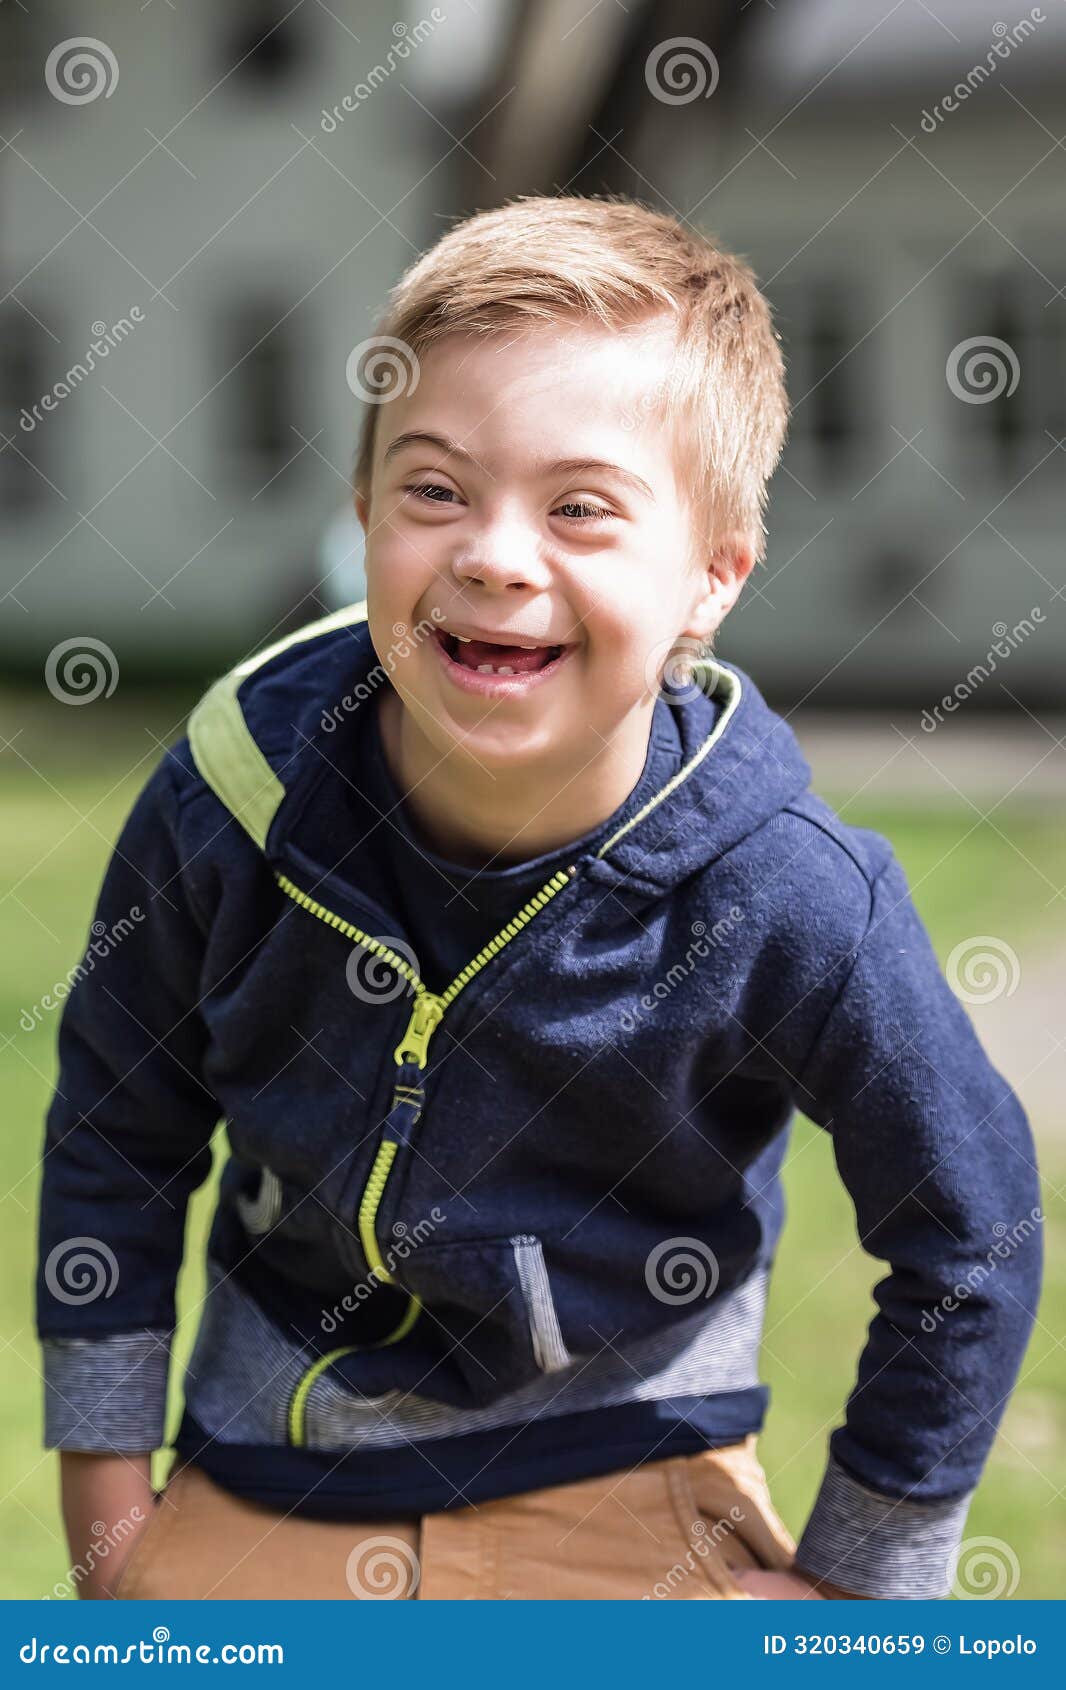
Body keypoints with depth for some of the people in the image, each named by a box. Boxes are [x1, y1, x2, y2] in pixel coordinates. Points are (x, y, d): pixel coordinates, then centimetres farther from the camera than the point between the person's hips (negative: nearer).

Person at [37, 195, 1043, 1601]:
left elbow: (966, 1249, -9)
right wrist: (103, 1474, 3)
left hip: (623, 1512, -2)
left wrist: (849, 1588, -3)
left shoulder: (794, 906, -24)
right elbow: (115, 1126, 0)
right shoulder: (236, 795, -18)